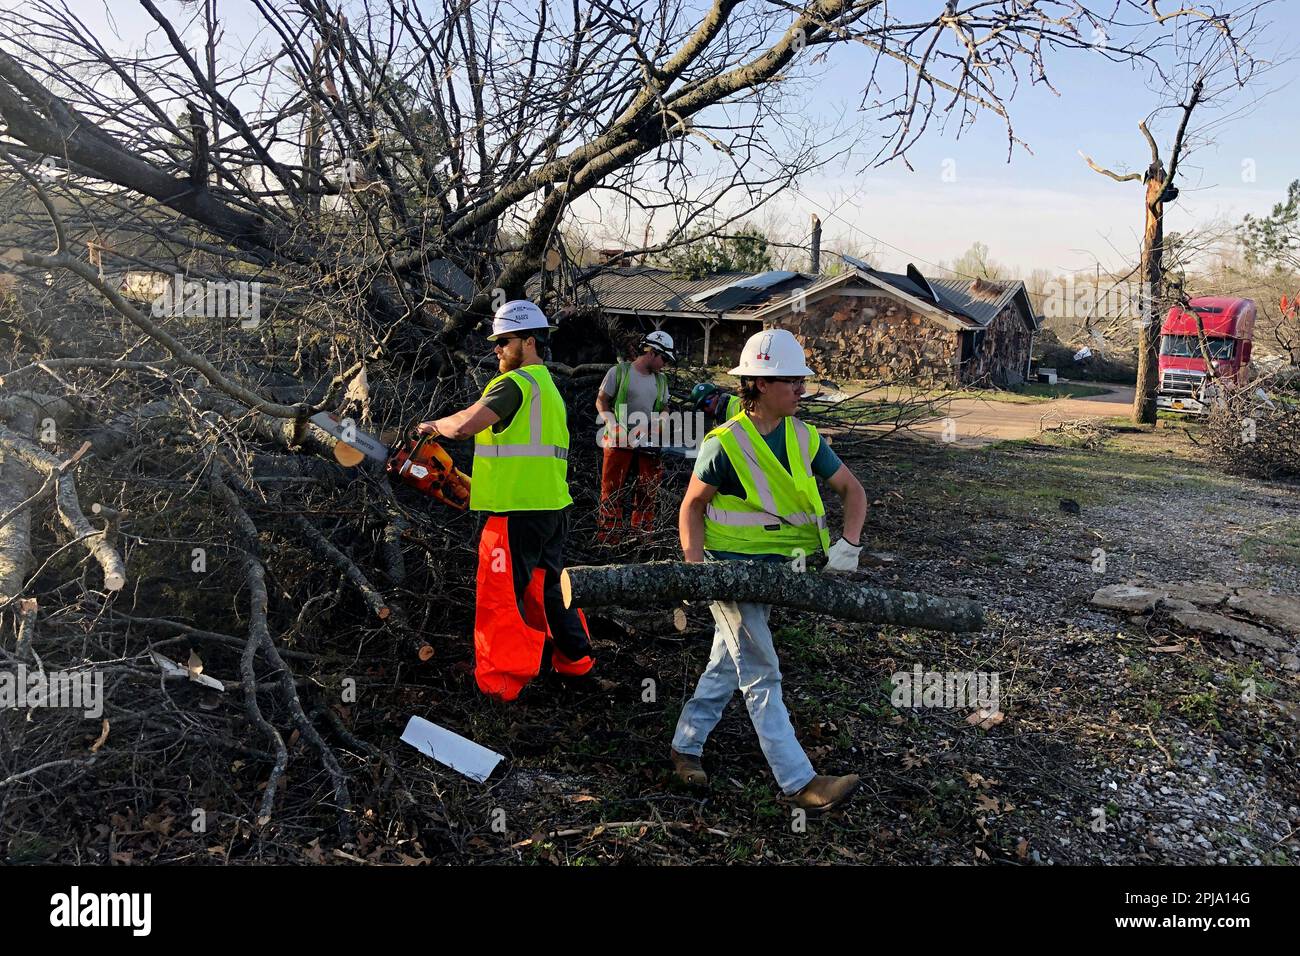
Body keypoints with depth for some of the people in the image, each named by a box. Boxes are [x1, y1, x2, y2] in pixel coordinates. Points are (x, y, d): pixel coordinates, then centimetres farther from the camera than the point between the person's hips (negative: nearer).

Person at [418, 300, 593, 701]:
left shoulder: (517, 382, -12)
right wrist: (486, 484, 21)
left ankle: (500, 681, 4)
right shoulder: (548, 386, 19)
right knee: (548, 586, 21)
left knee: (501, 594, -1)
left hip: (519, 513, -10)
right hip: (553, 506, 10)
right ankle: (575, 658, 32)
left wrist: (434, 425, -1)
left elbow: (465, 424, -22)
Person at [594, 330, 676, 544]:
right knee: (612, 490, -3)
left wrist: (657, 430, 1)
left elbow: (663, 410, 20)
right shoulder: (619, 372, -2)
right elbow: (601, 401, -1)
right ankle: (608, 538, 2)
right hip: (619, 442, -5)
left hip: (647, 444, 5)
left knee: (647, 492, 8)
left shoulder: (661, 380, 14)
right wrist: (613, 425, -15)